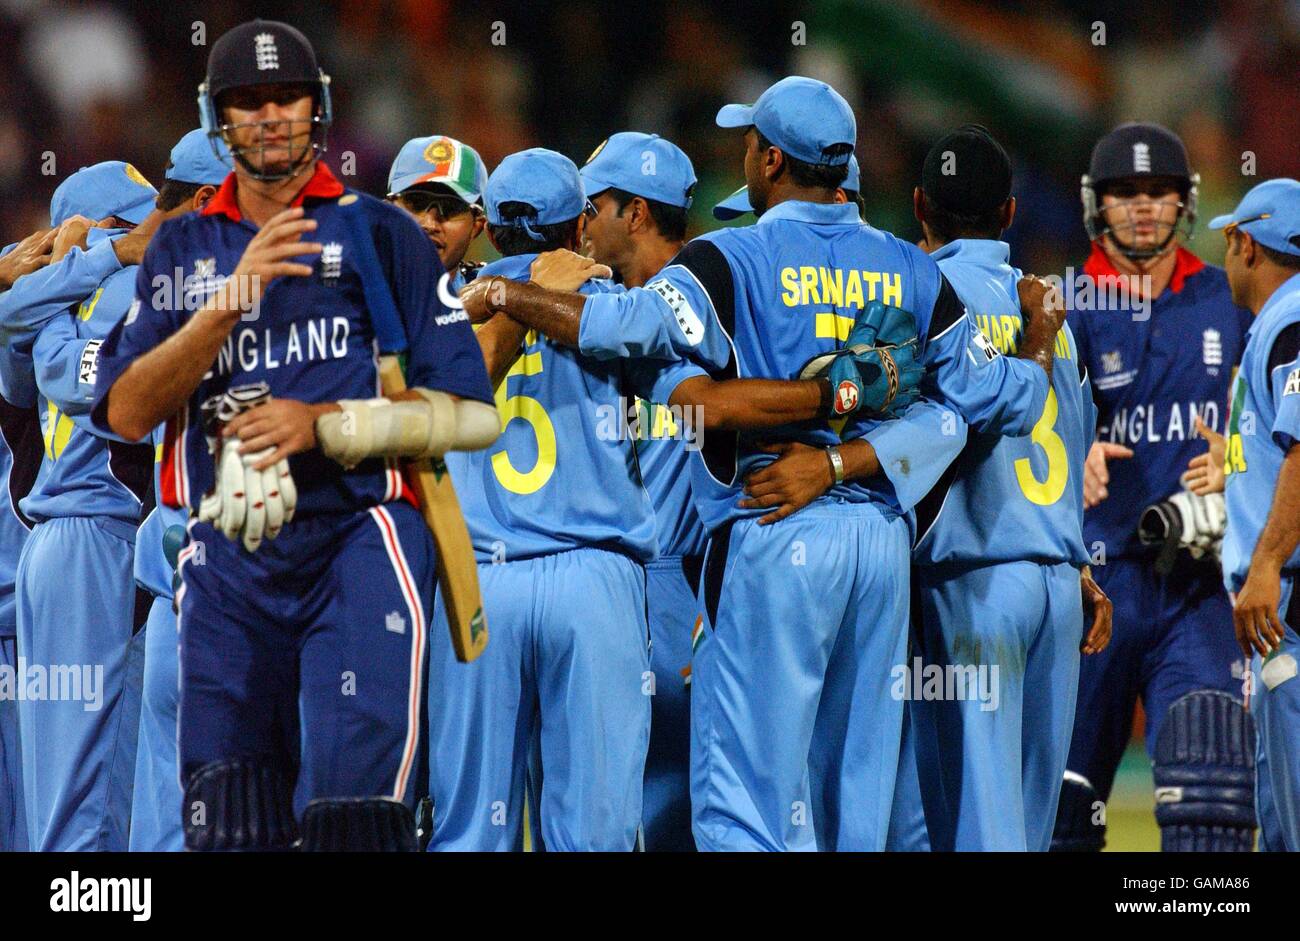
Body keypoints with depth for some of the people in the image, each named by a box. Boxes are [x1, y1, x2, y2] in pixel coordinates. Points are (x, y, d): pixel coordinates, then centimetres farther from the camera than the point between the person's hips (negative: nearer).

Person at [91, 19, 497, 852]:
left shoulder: (380, 234, 5)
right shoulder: (183, 251, 15)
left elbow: (470, 414, 0)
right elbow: (126, 411, 0)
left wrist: (321, 425, -10)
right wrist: (234, 298, -10)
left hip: (356, 543, -4)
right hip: (229, 565, 4)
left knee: (353, 813, -16)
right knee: (228, 827, 4)